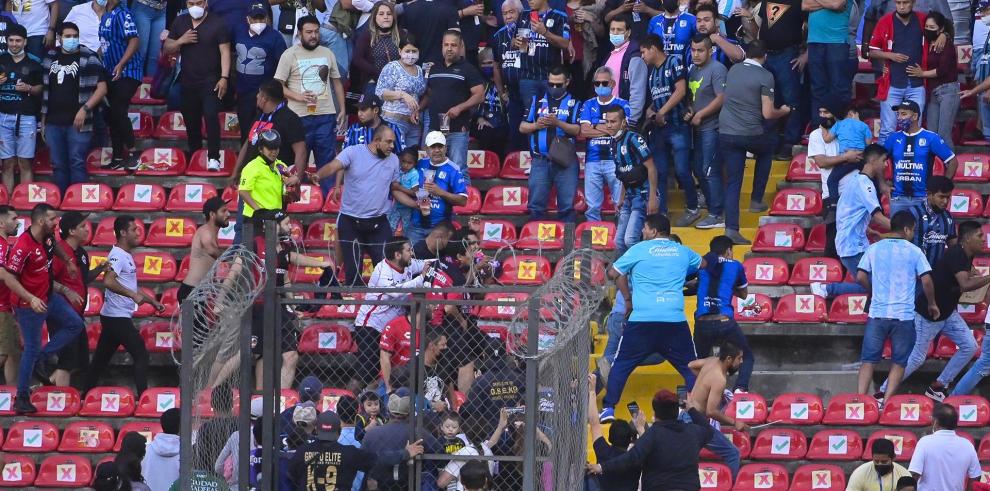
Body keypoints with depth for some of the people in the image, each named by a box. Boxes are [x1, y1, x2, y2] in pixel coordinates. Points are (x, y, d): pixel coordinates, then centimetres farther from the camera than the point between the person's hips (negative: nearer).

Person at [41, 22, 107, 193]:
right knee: (58, 166, 7)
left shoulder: (89, 58, -1)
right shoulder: (50, 58, 14)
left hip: (77, 122, -5)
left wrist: (85, 109, -14)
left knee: (77, 164, -8)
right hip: (53, 121, 5)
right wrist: (43, 120, 14)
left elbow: (102, 88, -4)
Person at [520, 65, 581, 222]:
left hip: (565, 161, -2)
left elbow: (578, 130, -5)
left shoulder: (574, 103, 7)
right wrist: (536, 125, -10)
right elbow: (522, 127, 11)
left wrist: (558, 123, -18)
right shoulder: (537, 101, 14)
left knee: (567, 206, -2)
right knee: (536, 205, 0)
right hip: (540, 160, 2)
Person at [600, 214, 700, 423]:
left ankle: (609, 408, 0)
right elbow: (703, 264, 32)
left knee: (621, 364, 7)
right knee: (689, 367, 9)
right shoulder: (682, 252, 13)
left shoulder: (639, 249, 4)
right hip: (675, 321, 2)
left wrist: (628, 299, 20)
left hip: (642, 319, -2)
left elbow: (614, 273, 9)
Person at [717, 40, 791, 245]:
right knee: (765, 152, 32)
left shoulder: (733, 70, 7)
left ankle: (731, 229, -5)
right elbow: (767, 113, -11)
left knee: (732, 182, 5)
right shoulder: (765, 77, -8)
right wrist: (783, 111, 9)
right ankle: (756, 201, 30)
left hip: (726, 133, 3)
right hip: (751, 134, -3)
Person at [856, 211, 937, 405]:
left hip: (877, 314, 2)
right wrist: (932, 304, 8)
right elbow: (926, 280, -7)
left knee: (868, 360, 8)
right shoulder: (914, 252, -2)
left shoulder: (874, 249, 5)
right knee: (899, 362, 8)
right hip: (904, 316, -2)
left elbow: (861, 277, 2)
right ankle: (886, 402, 1)